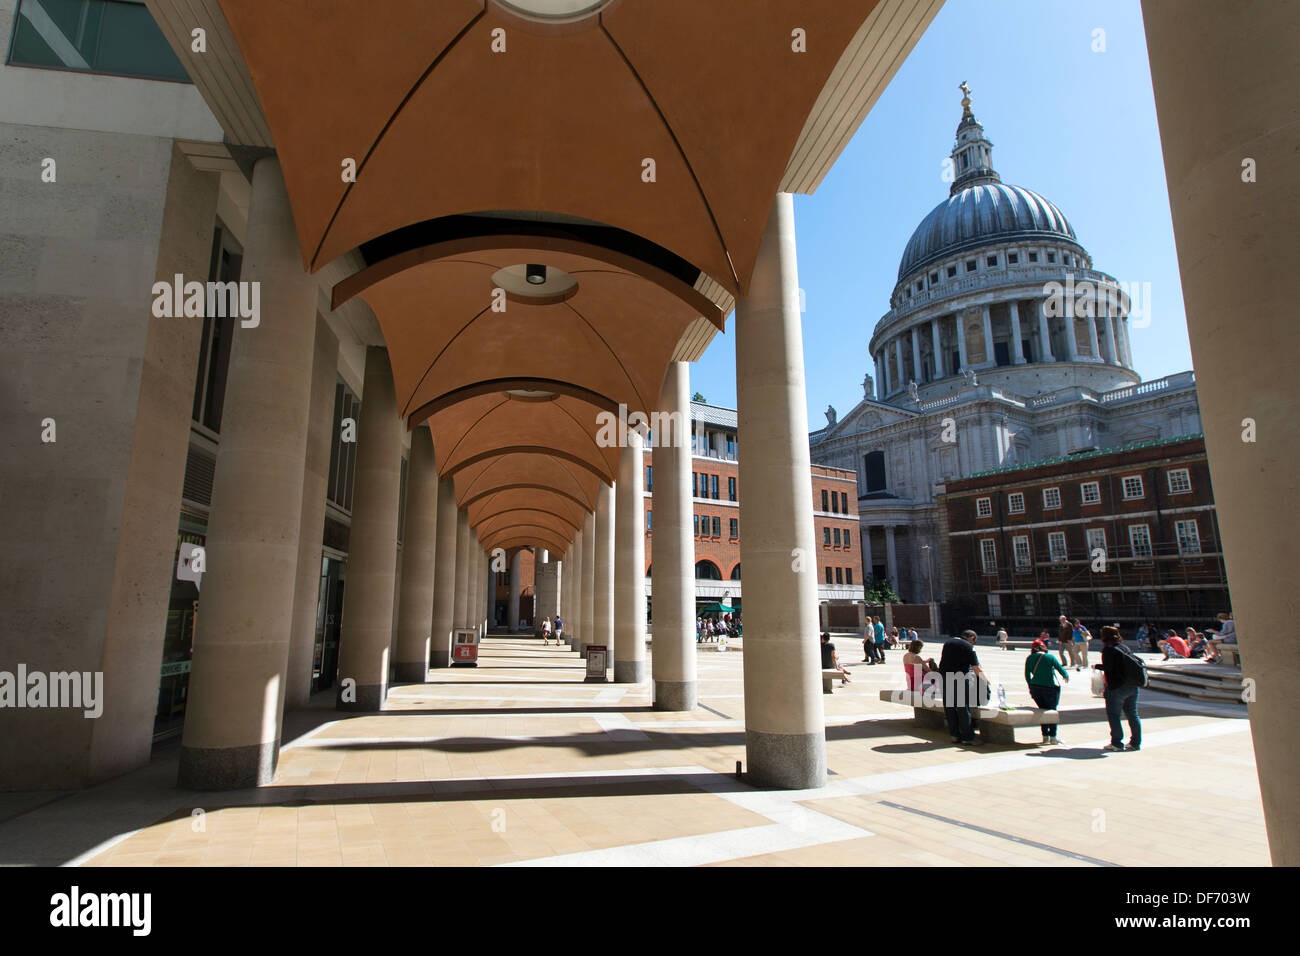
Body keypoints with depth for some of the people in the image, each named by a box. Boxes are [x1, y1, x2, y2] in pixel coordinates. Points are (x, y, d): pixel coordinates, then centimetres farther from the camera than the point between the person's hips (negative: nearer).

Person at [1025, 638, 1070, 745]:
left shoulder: (1029, 658, 7)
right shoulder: (1050, 657, -2)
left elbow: (1027, 675, 9)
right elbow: (1060, 669, 5)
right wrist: (1066, 676, 27)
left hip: (1035, 687, 3)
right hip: (1050, 687, -3)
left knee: (1043, 710, 16)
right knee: (1052, 711, 10)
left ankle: (1045, 736, 15)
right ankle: (1053, 737, 9)